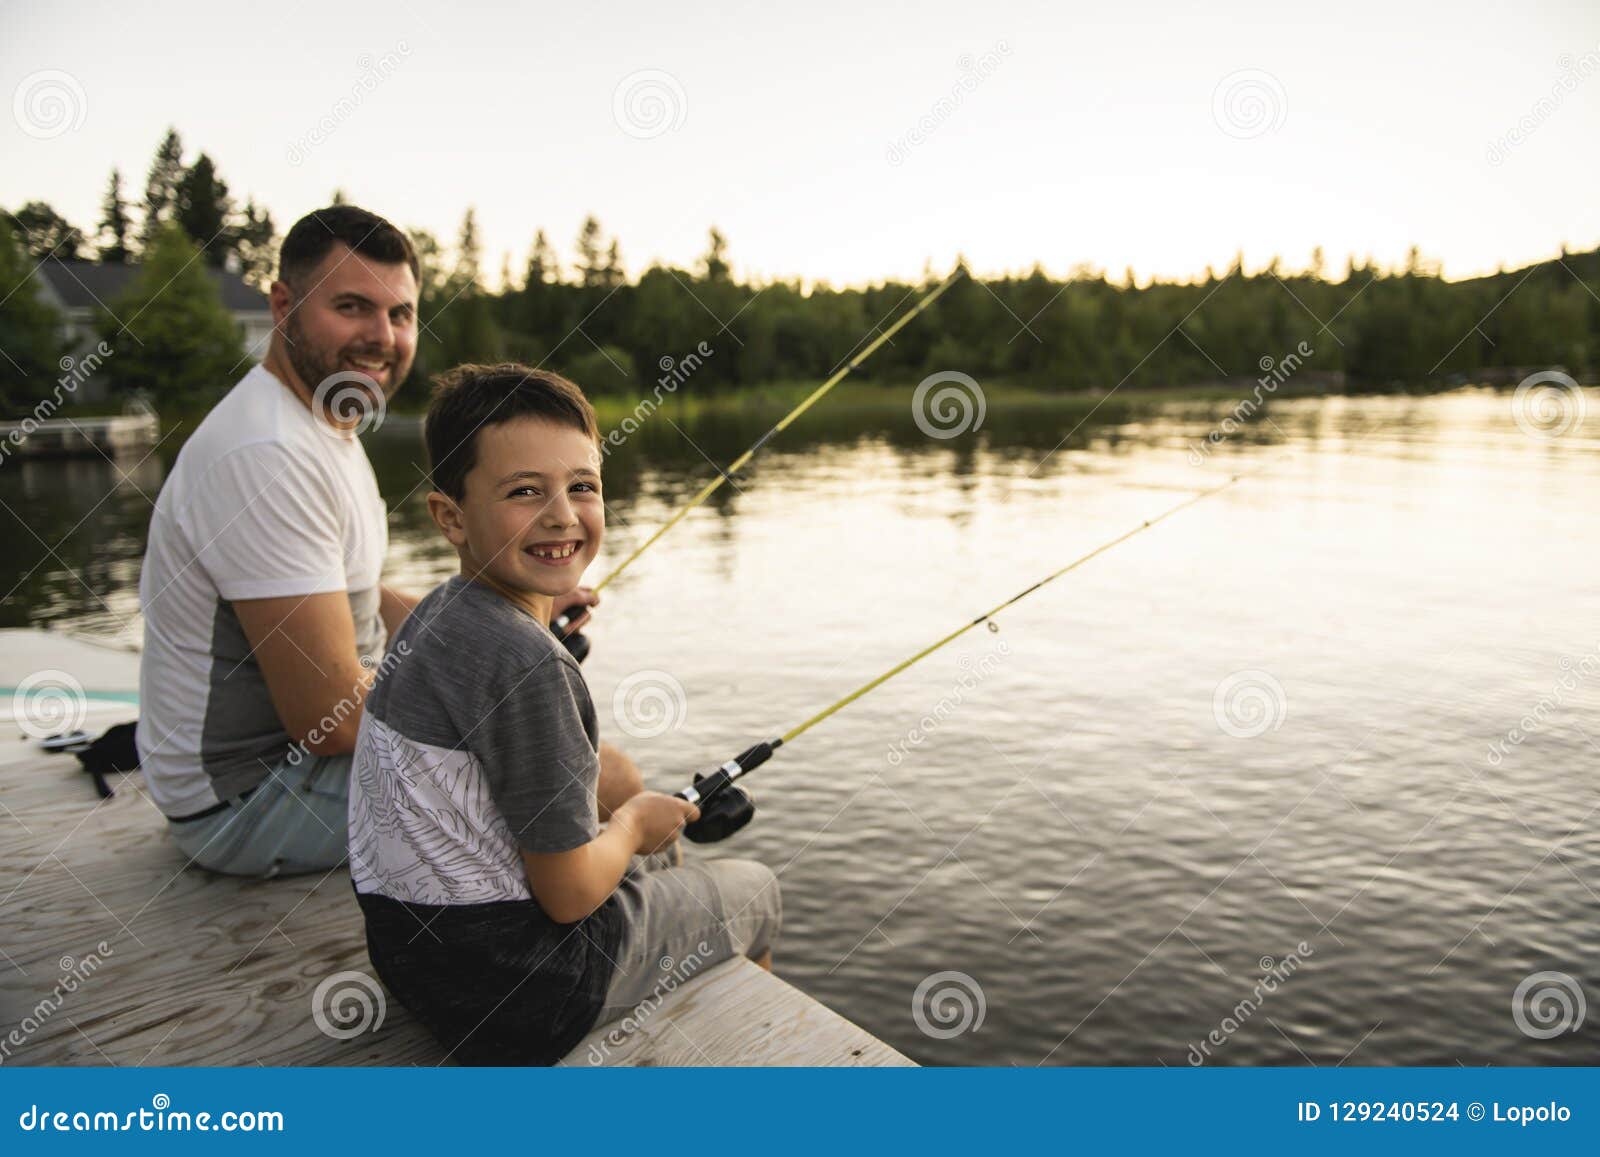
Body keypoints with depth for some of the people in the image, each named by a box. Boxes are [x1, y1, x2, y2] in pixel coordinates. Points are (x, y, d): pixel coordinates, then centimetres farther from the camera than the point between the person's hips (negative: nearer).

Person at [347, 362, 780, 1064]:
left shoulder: (435, 615, 0)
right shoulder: (525, 663, -28)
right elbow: (570, 892, -23)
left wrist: (620, 805, 11)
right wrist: (632, 822, -3)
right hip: (512, 988, -8)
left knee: (660, 850, 32)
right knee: (753, 890, 16)